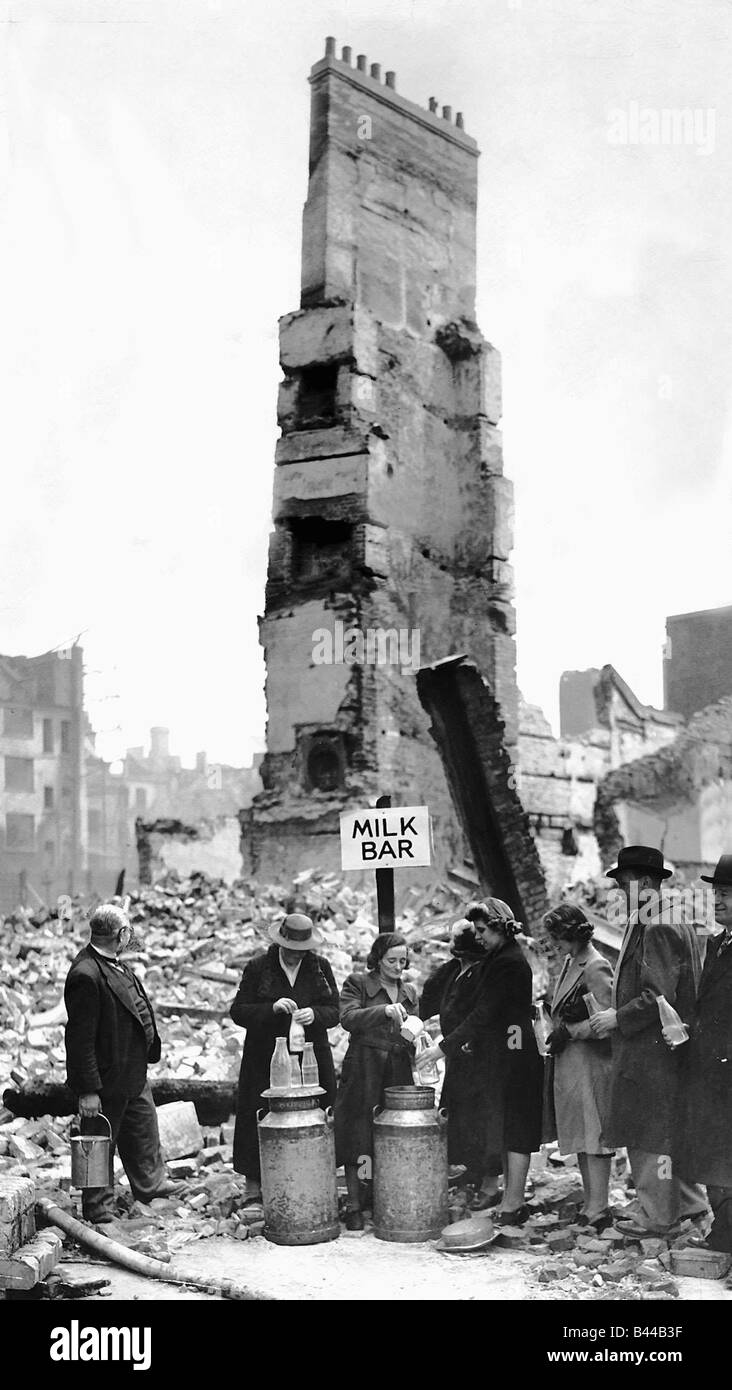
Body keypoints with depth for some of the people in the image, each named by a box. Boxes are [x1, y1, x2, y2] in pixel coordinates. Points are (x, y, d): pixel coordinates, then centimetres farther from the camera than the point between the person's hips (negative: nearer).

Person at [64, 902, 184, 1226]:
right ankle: (99, 1215, 20)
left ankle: (151, 1183, 45)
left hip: (134, 1074, 10)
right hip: (106, 1080, -10)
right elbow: (80, 1038, -27)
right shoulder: (86, 975, -27)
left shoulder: (114, 965, 5)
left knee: (144, 1131, 25)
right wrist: (88, 1090, -25)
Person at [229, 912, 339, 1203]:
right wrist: (272, 1008, -18)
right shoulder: (258, 968, 0)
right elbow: (238, 1011, -3)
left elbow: (334, 1011, 5)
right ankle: (254, 1184, 8)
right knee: (261, 1121, -2)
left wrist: (315, 1014, -17)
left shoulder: (320, 967, 6)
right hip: (266, 1059, -2)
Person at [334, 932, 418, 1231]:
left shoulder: (410, 992, 18)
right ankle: (353, 1204, 5)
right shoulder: (357, 983, 2)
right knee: (358, 1137, -3)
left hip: (398, 1071, 4)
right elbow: (348, 1018, -14)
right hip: (363, 1068, -4)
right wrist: (384, 1010, -25)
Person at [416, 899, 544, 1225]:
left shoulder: (509, 963, -17)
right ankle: (511, 1201, 19)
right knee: (509, 1129, 13)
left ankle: (512, 1205, 0)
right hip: (503, 1055, 10)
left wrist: (444, 1047, -21)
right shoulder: (501, 958, 14)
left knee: (514, 1131, -5)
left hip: (513, 1056, -10)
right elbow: (485, 1011, 18)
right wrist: (465, 1040, 10)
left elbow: (484, 1014, -21)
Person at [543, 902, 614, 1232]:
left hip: (590, 1060, -9)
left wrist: (569, 1032, -16)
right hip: (568, 1061, 9)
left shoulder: (596, 968, -14)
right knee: (579, 1136, 12)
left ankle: (598, 1211, -4)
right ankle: (590, 1205, 20)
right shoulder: (570, 962, 13)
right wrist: (554, 1028, 8)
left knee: (593, 1134, -6)